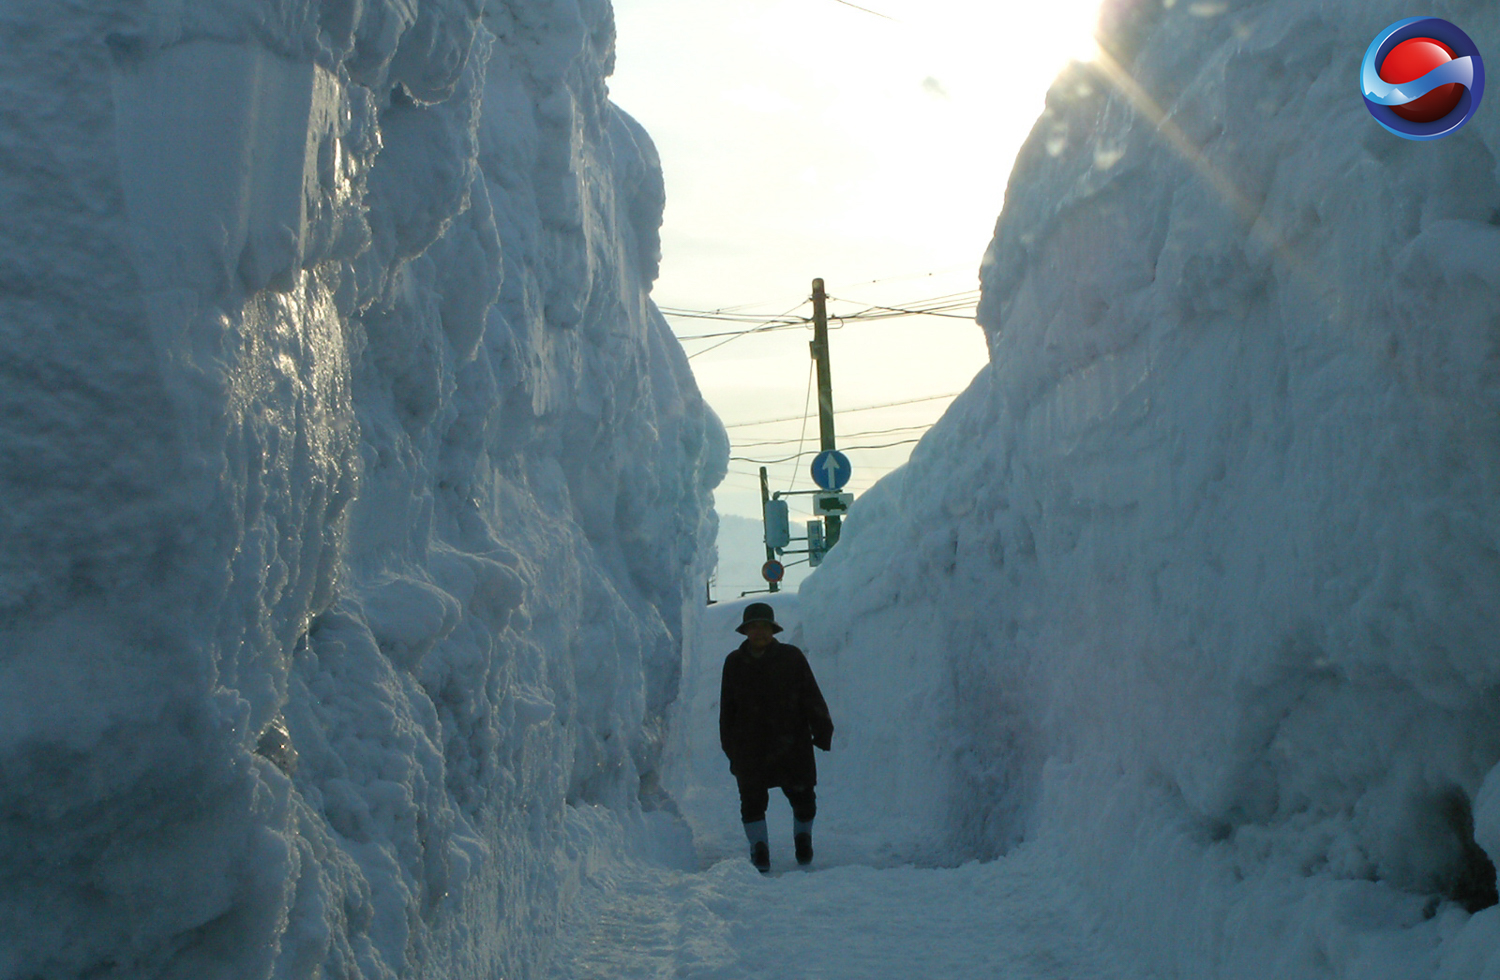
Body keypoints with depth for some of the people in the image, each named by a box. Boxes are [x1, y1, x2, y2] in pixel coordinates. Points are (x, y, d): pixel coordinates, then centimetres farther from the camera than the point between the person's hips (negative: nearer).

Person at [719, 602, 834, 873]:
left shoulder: (791, 657, 0)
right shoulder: (735, 662, 5)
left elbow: (812, 699, 2)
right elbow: (727, 709, 10)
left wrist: (822, 732, -3)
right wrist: (731, 748, 8)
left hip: (791, 745, 0)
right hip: (750, 747, 1)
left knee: (802, 797, 8)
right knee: (752, 801, -4)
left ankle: (803, 840, 34)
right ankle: (759, 853, 9)